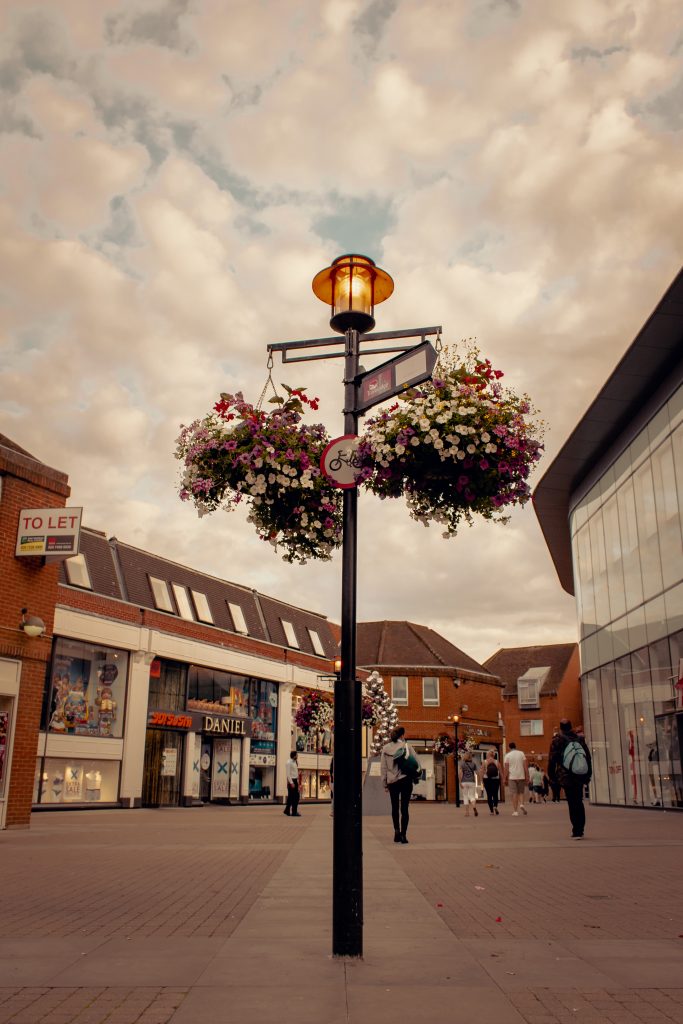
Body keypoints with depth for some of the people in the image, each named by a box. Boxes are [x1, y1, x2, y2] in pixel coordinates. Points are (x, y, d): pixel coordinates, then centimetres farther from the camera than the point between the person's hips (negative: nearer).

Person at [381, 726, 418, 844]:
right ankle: (403, 834, 1)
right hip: (405, 780, -2)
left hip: (392, 781, 2)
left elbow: (383, 767, 5)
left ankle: (396, 830, 1)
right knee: (404, 808, 3)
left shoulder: (385, 748, 3)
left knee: (395, 807, 15)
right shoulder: (406, 746, -5)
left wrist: (385, 784, 11)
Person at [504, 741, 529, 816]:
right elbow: (525, 766, 0)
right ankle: (522, 804, -9)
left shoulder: (507, 755, 1)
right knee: (521, 792, 16)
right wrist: (527, 777, 4)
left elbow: (506, 768, -3)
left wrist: (505, 779, 2)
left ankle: (515, 811, -2)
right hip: (521, 776, 1)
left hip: (512, 777, -1)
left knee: (514, 794, 1)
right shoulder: (521, 753, 5)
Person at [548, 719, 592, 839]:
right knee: (579, 803, 15)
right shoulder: (580, 739, 8)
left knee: (572, 804, -3)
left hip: (566, 777, -4)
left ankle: (577, 831, -7)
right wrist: (588, 775, 19)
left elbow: (552, 759, -3)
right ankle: (580, 830, 18)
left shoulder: (557, 740, -4)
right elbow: (588, 758, 12)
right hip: (580, 776, 4)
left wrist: (552, 776, 5)